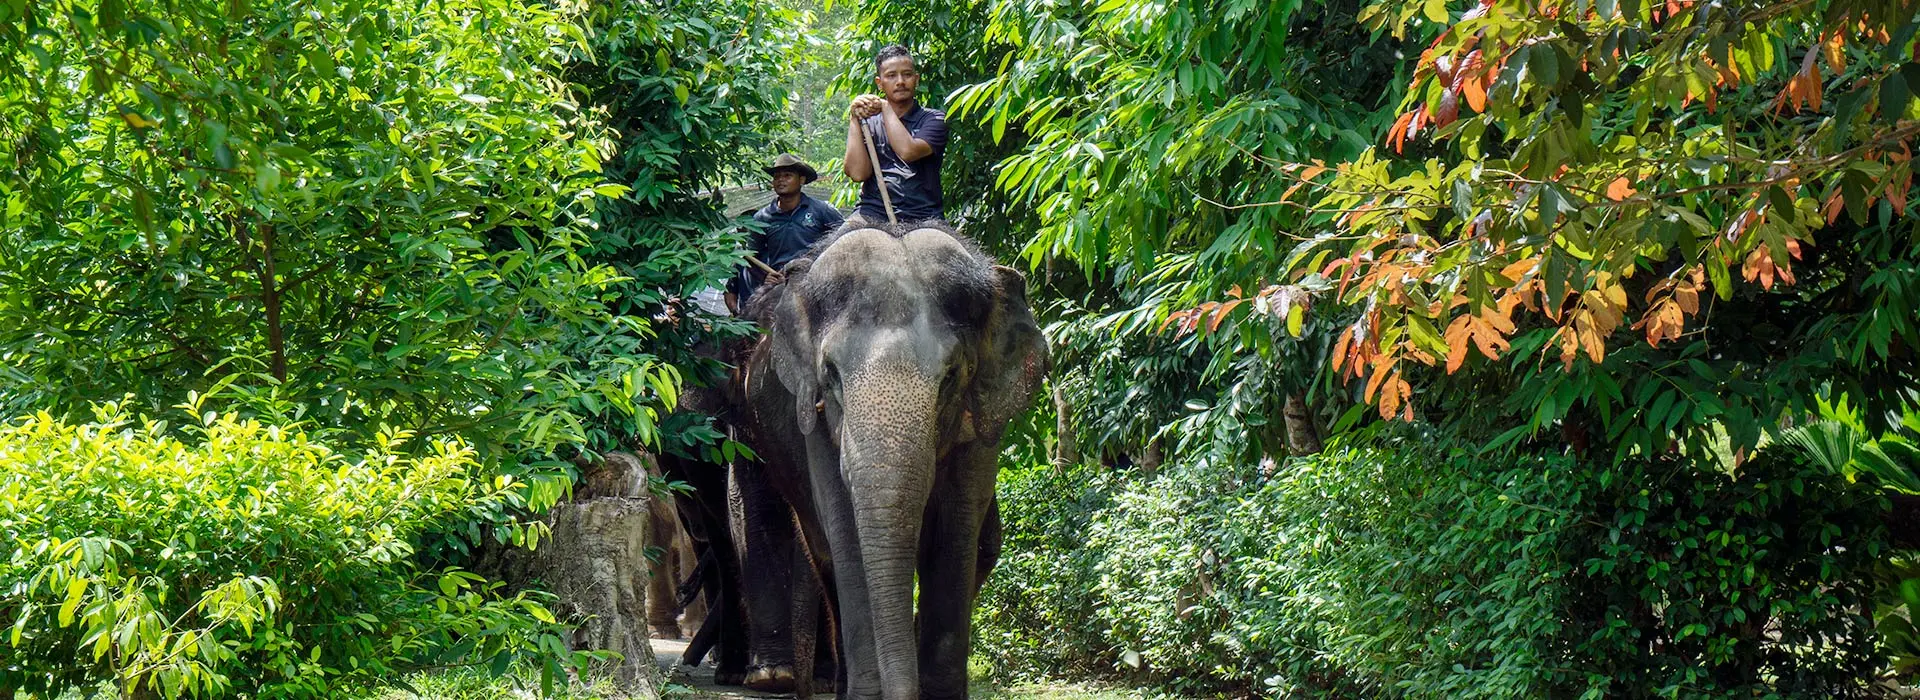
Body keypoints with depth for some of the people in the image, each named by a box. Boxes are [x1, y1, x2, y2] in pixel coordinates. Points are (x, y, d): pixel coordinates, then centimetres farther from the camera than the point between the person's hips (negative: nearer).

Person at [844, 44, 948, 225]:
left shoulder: (933, 119, 8)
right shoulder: (869, 122, 14)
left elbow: (908, 151, -13)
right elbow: (858, 173, -2)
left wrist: (885, 107, -2)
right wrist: (855, 119, -3)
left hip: (922, 217, -1)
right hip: (873, 212, 1)